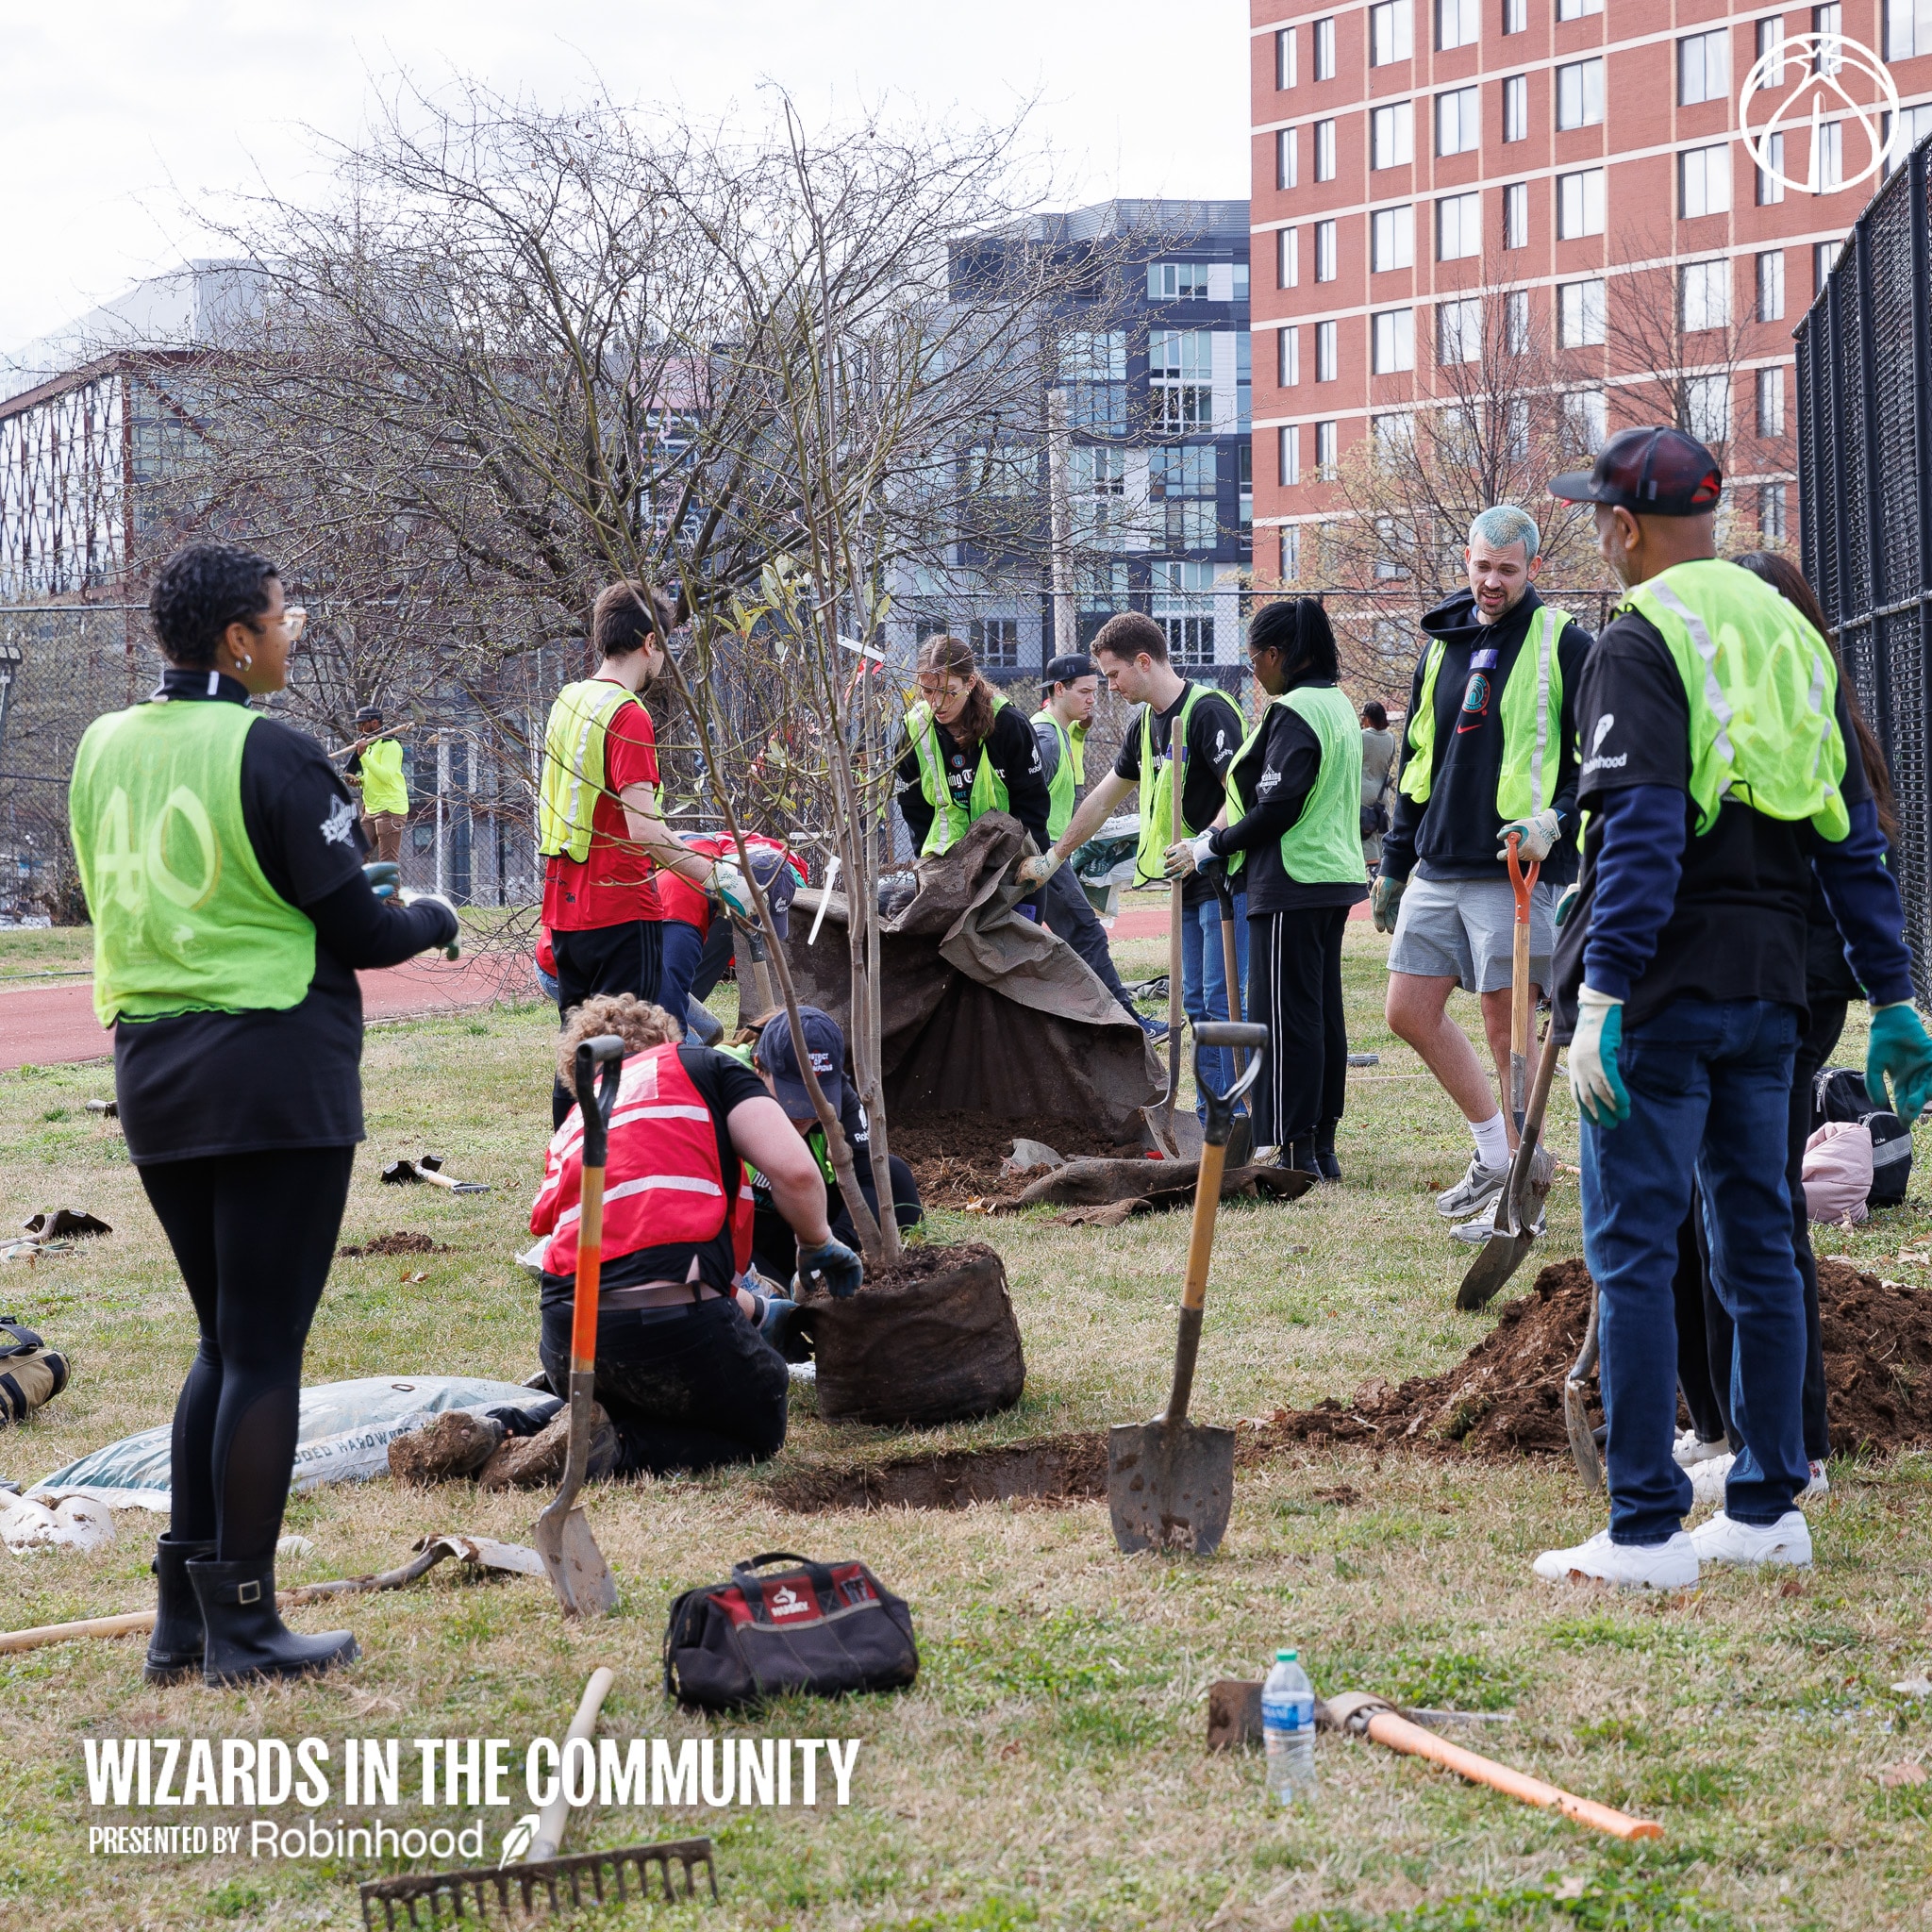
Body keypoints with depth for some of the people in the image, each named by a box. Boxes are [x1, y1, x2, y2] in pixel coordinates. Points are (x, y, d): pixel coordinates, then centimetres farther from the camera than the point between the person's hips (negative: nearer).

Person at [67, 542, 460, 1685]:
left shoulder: (103, 748, 7)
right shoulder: (272, 754, -14)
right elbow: (361, 933, -12)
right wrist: (433, 919, 9)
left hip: (151, 1074, 7)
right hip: (277, 1074, -7)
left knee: (226, 1342, 17)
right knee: (266, 1352, 1)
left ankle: (184, 1616, 17)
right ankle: (243, 1627, 4)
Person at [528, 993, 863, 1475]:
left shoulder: (570, 1130, 29)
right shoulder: (701, 1065, 14)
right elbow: (794, 1171, -1)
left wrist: (757, 1309, 47)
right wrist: (817, 1245, 20)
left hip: (565, 1344, 5)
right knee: (760, 1426, 21)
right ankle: (611, 1452, -7)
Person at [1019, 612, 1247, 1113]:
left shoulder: (1207, 711, -15)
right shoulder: (1145, 723, 14)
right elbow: (1104, 798, 24)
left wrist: (1201, 845, -34)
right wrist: (1052, 859, 27)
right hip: (1191, 885, 9)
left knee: (1222, 1000, -10)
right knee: (1196, 1002, 10)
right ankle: (1210, 1115, 14)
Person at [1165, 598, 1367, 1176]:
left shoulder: (1293, 713, -16)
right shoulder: (1338, 705, 14)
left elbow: (1275, 809, -21)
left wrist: (1209, 847, -10)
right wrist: (1222, 836, 16)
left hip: (1291, 887, -10)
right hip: (1335, 877, 10)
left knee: (1285, 1018, -6)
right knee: (1324, 1013, 12)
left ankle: (1296, 1152, -5)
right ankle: (1322, 1146, 17)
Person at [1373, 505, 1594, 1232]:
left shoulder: (1565, 646, -4)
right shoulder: (1442, 646, 14)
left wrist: (1554, 824, -21)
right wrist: (1393, 865, 20)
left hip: (1513, 871, -7)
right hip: (1437, 869, 7)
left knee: (1506, 1028, -3)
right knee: (1410, 1010, 6)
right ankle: (1494, 1148, 22)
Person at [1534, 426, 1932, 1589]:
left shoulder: (1641, 641, -9)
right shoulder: (1794, 638, 14)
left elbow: (1642, 830, -21)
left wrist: (1602, 989, -23)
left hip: (1661, 997, -7)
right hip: (1767, 990, 7)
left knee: (1635, 1253, -3)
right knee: (1758, 1244, 13)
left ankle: (1648, 1530, -3)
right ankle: (1768, 1509, 18)